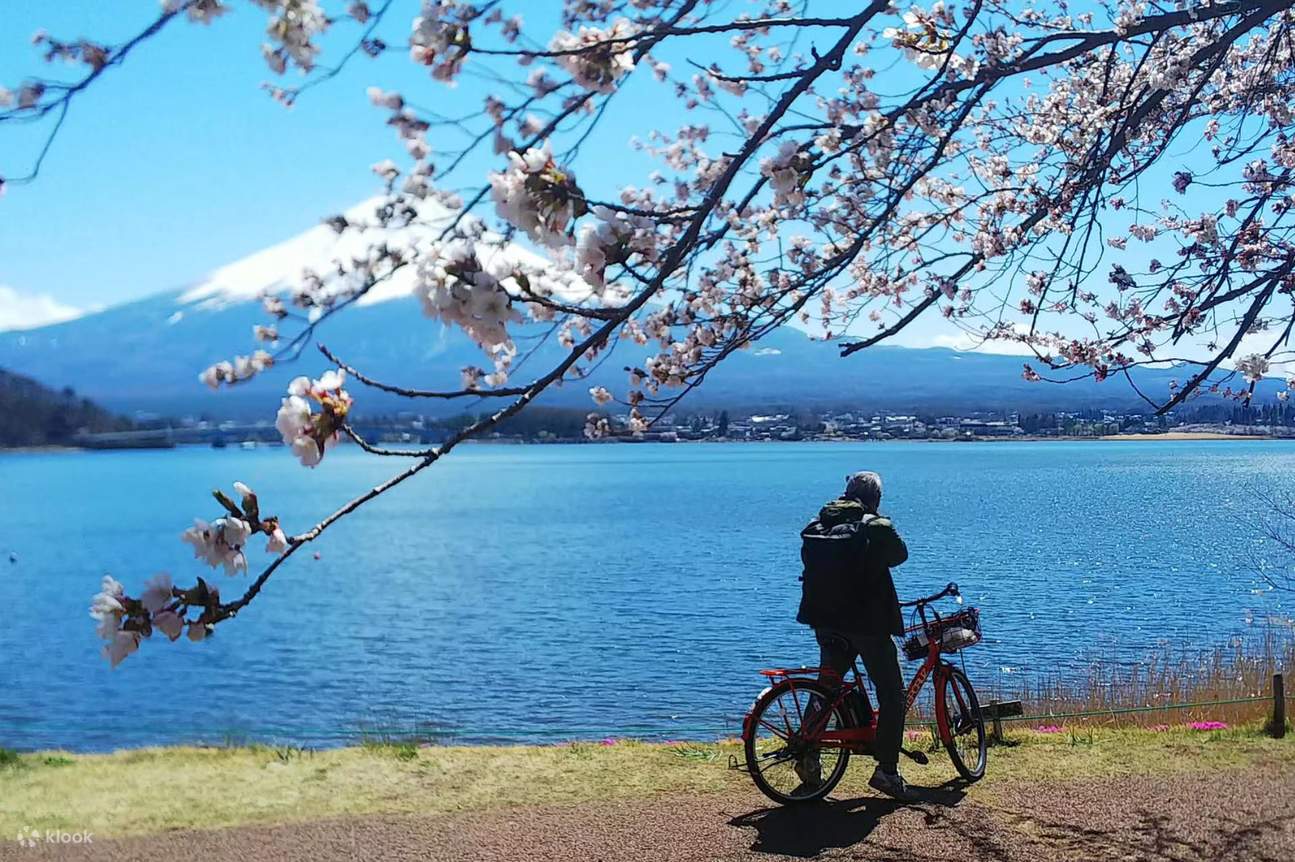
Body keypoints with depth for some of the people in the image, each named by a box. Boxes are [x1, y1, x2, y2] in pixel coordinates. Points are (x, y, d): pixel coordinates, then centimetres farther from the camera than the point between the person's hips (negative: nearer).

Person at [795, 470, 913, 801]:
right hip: (867, 623, -5)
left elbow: (811, 565, 13)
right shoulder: (876, 527, -8)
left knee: (827, 687, 19)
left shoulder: (816, 525, 8)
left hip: (824, 621, 6)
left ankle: (809, 758, 16)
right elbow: (899, 554, 6)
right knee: (892, 693, 4)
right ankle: (886, 770, 0)